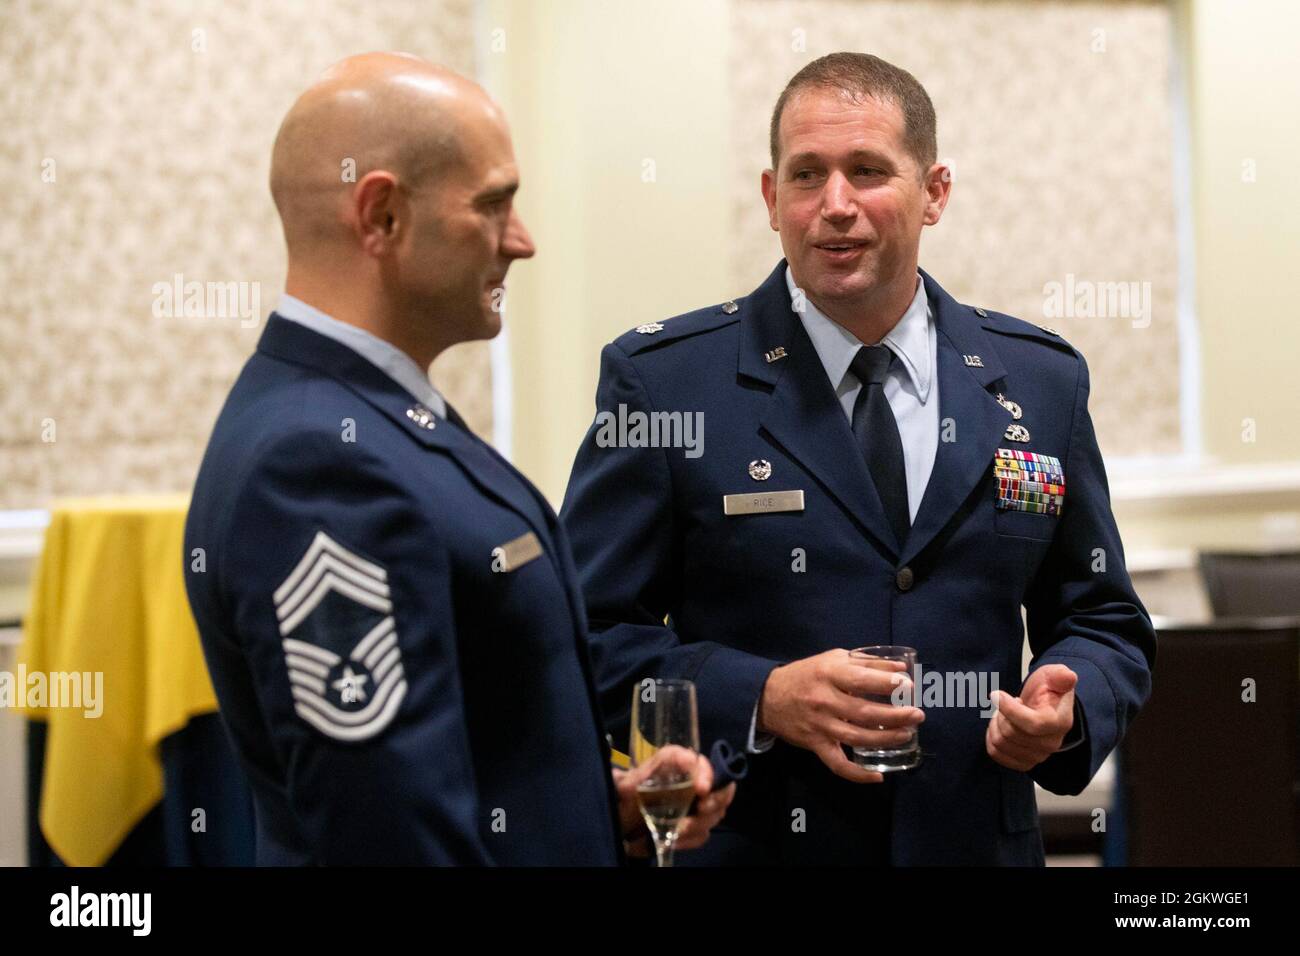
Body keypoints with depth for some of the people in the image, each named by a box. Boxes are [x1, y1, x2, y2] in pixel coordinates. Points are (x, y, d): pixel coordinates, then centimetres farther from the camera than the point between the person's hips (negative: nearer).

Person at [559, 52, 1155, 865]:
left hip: (979, 840, 3)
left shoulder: (1042, 381, 2)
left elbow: (1104, 622, 9)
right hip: (746, 842, -2)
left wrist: (1064, 712, -11)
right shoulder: (662, 380, -7)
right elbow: (586, 638, -8)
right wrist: (761, 700, -22)